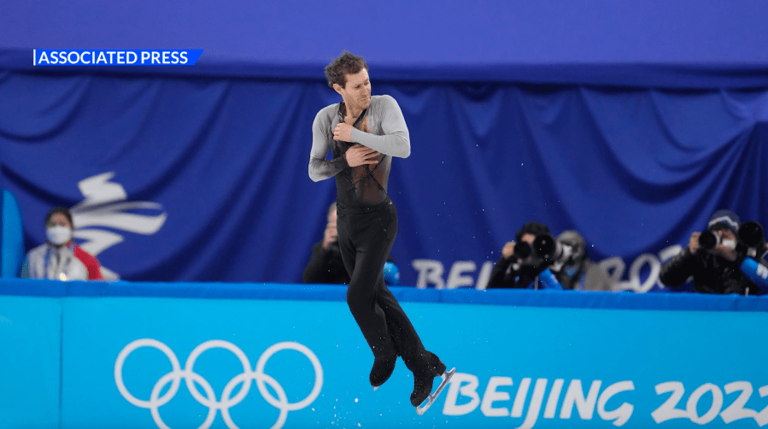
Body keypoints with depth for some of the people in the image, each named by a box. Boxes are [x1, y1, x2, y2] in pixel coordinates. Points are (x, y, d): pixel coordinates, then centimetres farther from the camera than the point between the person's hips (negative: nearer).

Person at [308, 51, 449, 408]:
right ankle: (422, 365, 21)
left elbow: (403, 147, -29)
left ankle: (384, 356, 10)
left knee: (358, 295, -14)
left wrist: (354, 134, -24)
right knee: (377, 294, 11)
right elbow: (315, 171, 0)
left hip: (378, 218, -6)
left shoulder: (384, 105, -13)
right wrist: (346, 159, -19)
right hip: (346, 218, 6)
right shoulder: (326, 118, -2)